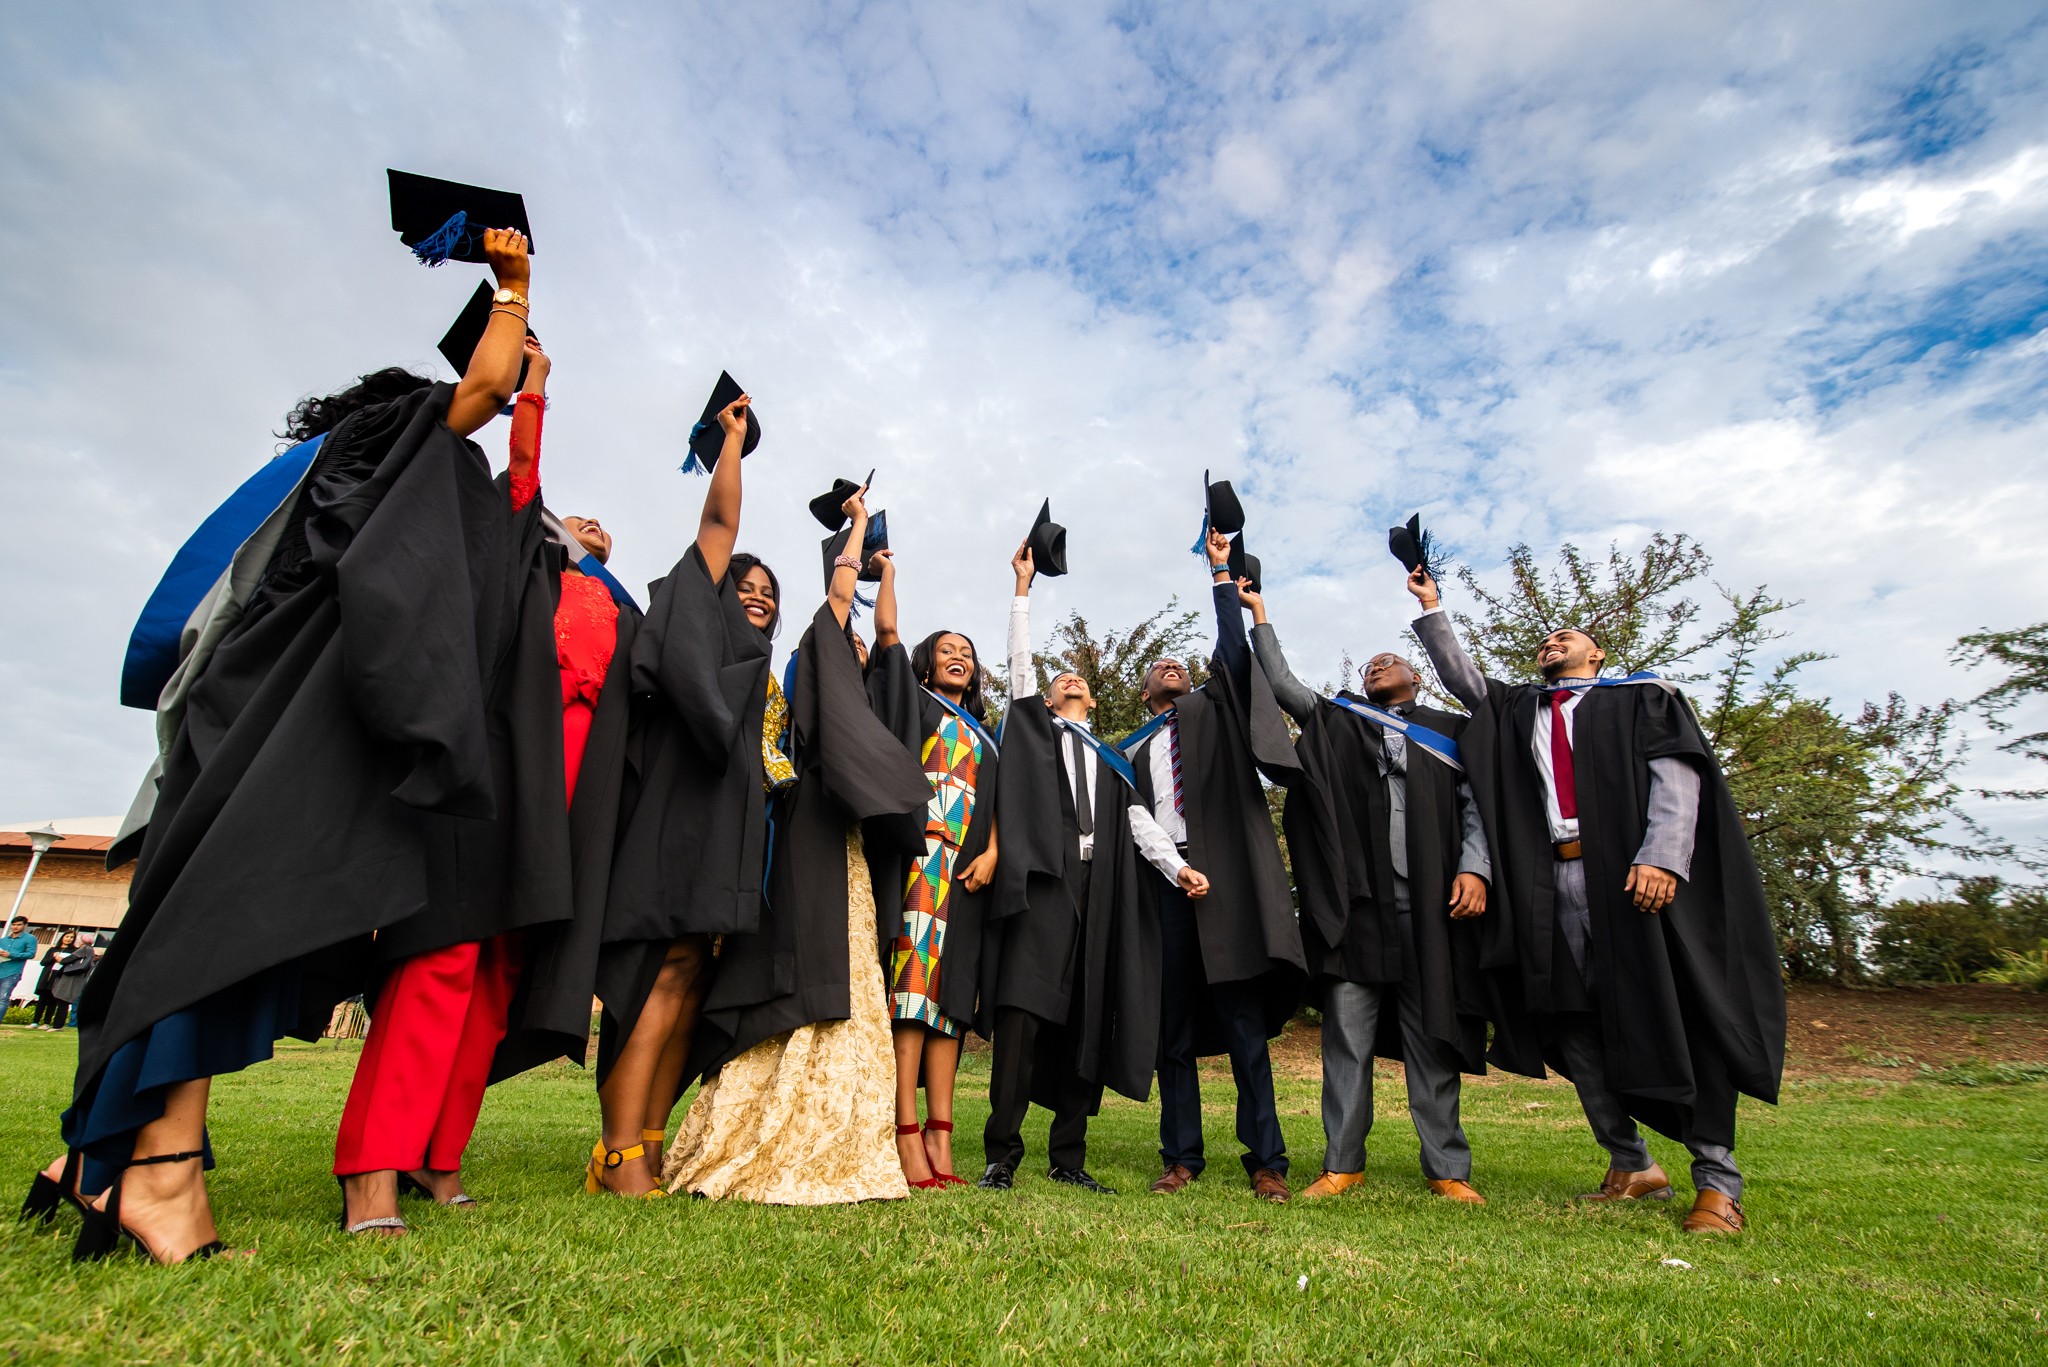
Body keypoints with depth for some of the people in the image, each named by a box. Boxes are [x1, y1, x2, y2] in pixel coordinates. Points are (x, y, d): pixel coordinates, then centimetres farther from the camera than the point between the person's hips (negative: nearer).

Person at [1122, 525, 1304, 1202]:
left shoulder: (1213, 709, 19)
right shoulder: (1130, 751, 20)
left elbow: (1233, 648, 6)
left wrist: (1220, 571, 6)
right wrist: (1167, 870, -1)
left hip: (1224, 875, -2)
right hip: (1162, 881, 2)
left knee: (1244, 1022, -2)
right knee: (1172, 1027, 4)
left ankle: (1266, 1160, 6)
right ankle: (1181, 1158, 12)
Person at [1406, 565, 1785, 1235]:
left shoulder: (1642, 695, 10)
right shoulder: (1521, 708, 24)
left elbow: (1676, 771, -3)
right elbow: (1462, 678, 22)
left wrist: (1661, 856, -16)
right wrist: (1431, 608, 17)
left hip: (1635, 873, -4)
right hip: (1555, 884, 4)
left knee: (1676, 1018, -3)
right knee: (1571, 1025, 3)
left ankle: (1717, 1181, 8)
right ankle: (1633, 1167, 15)